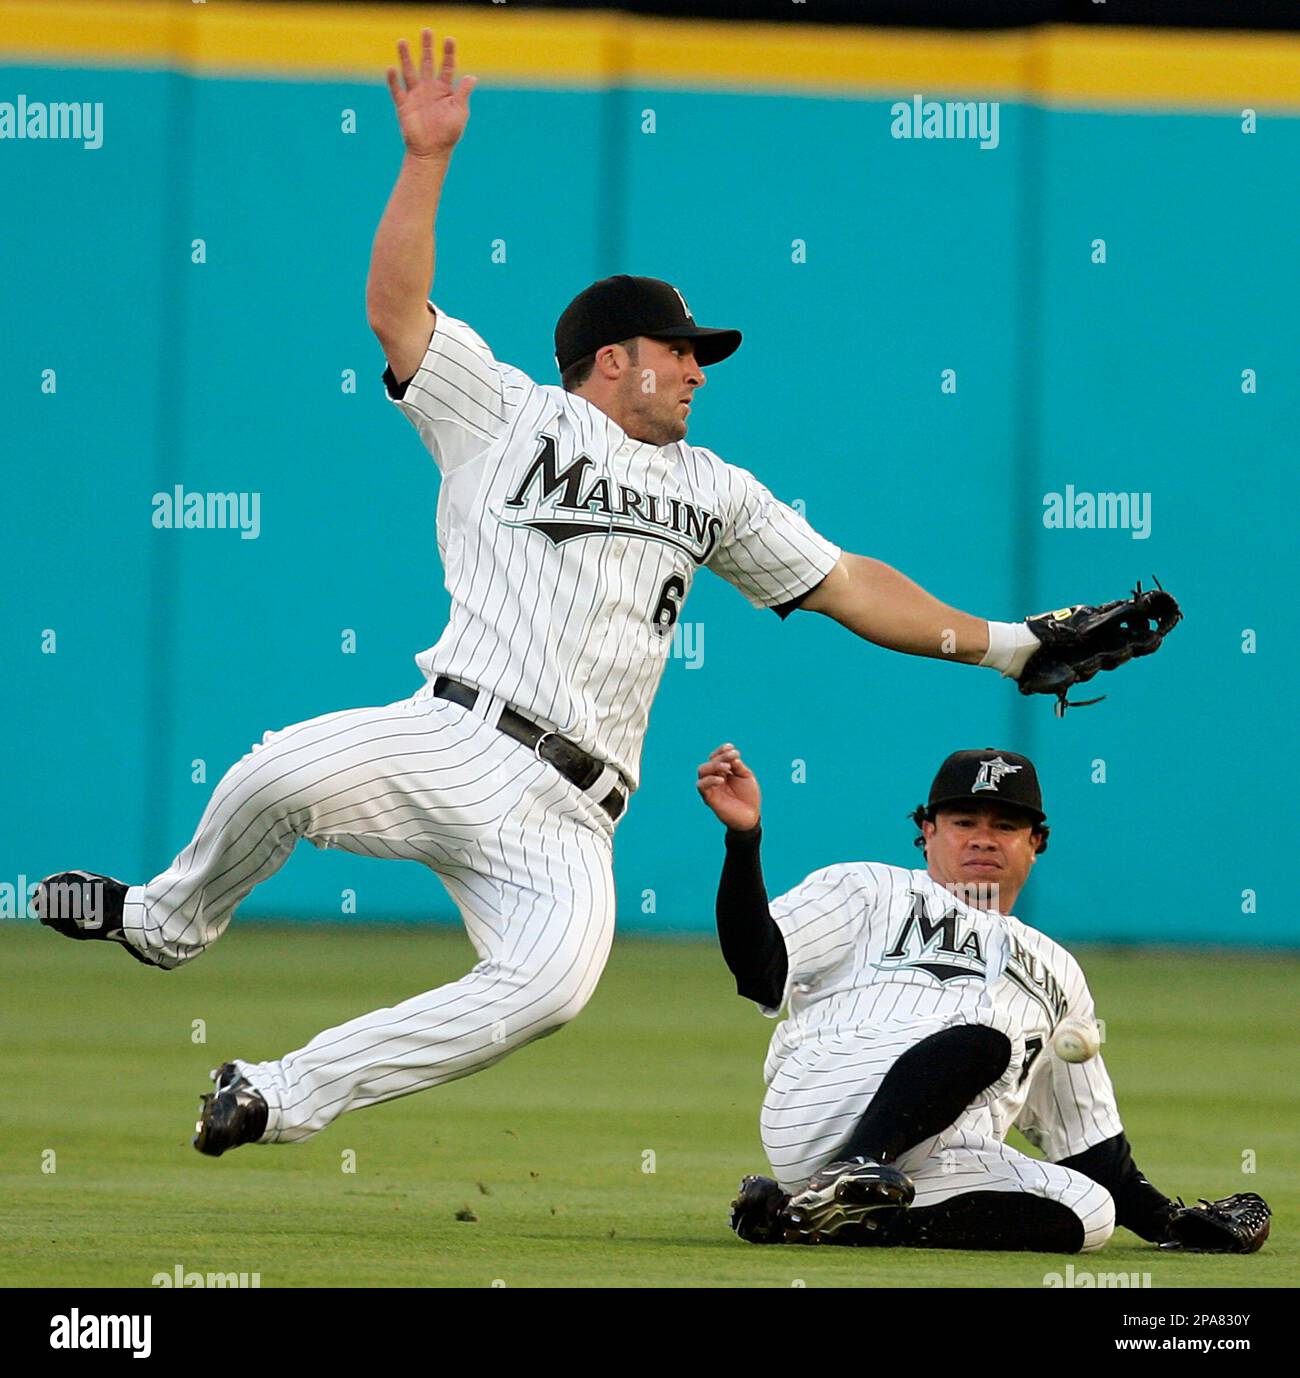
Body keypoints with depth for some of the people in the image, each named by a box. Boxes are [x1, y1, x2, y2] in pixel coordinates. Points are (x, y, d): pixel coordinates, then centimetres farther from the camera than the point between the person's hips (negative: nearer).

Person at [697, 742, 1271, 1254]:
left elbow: (1090, 1140, 34)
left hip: (930, 1170, 5)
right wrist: (745, 838, -9)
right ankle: (846, 1179, -36)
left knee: (1087, 1209, -25)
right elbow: (760, 972, 3)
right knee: (986, 1028, -29)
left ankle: (830, 1219, -27)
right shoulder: (865, 890, 21)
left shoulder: (1056, 974, 35)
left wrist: (1172, 1222, 20)